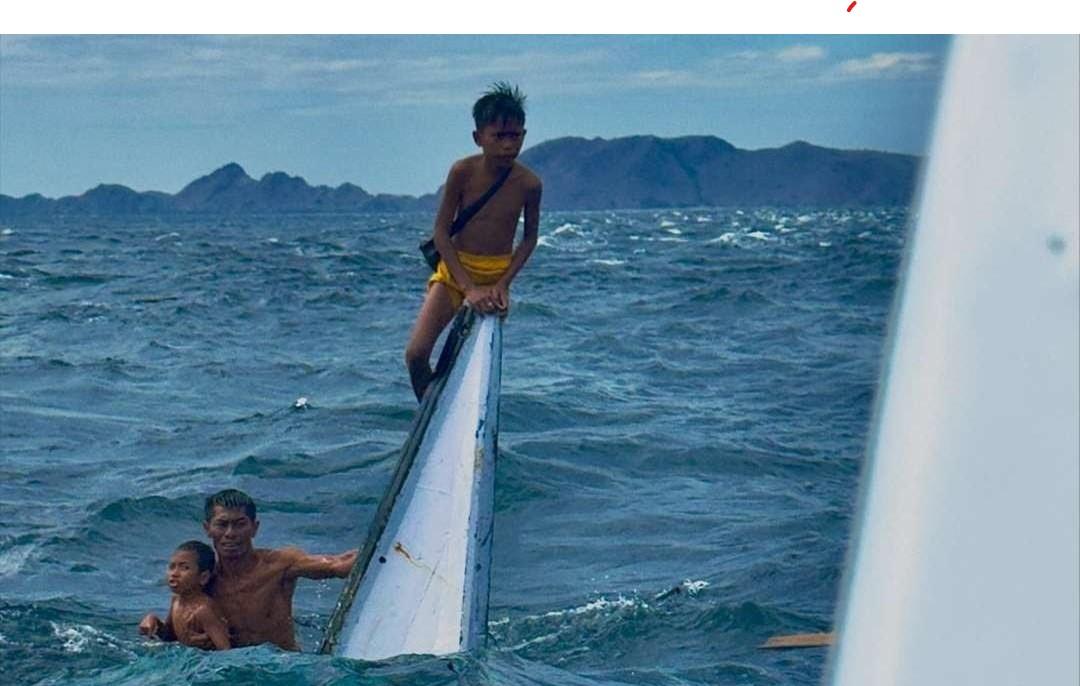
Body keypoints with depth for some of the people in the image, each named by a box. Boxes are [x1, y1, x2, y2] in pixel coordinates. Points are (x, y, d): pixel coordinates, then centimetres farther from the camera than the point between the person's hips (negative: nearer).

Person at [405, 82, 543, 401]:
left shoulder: (529, 183, -12)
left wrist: (503, 283, -9)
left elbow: (530, 237, 3)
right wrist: (469, 287, -18)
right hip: (454, 270, -1)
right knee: (416, 354, -12)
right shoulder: (463, 172, -15)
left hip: (496, 276, 1)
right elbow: (441, 232, -11)